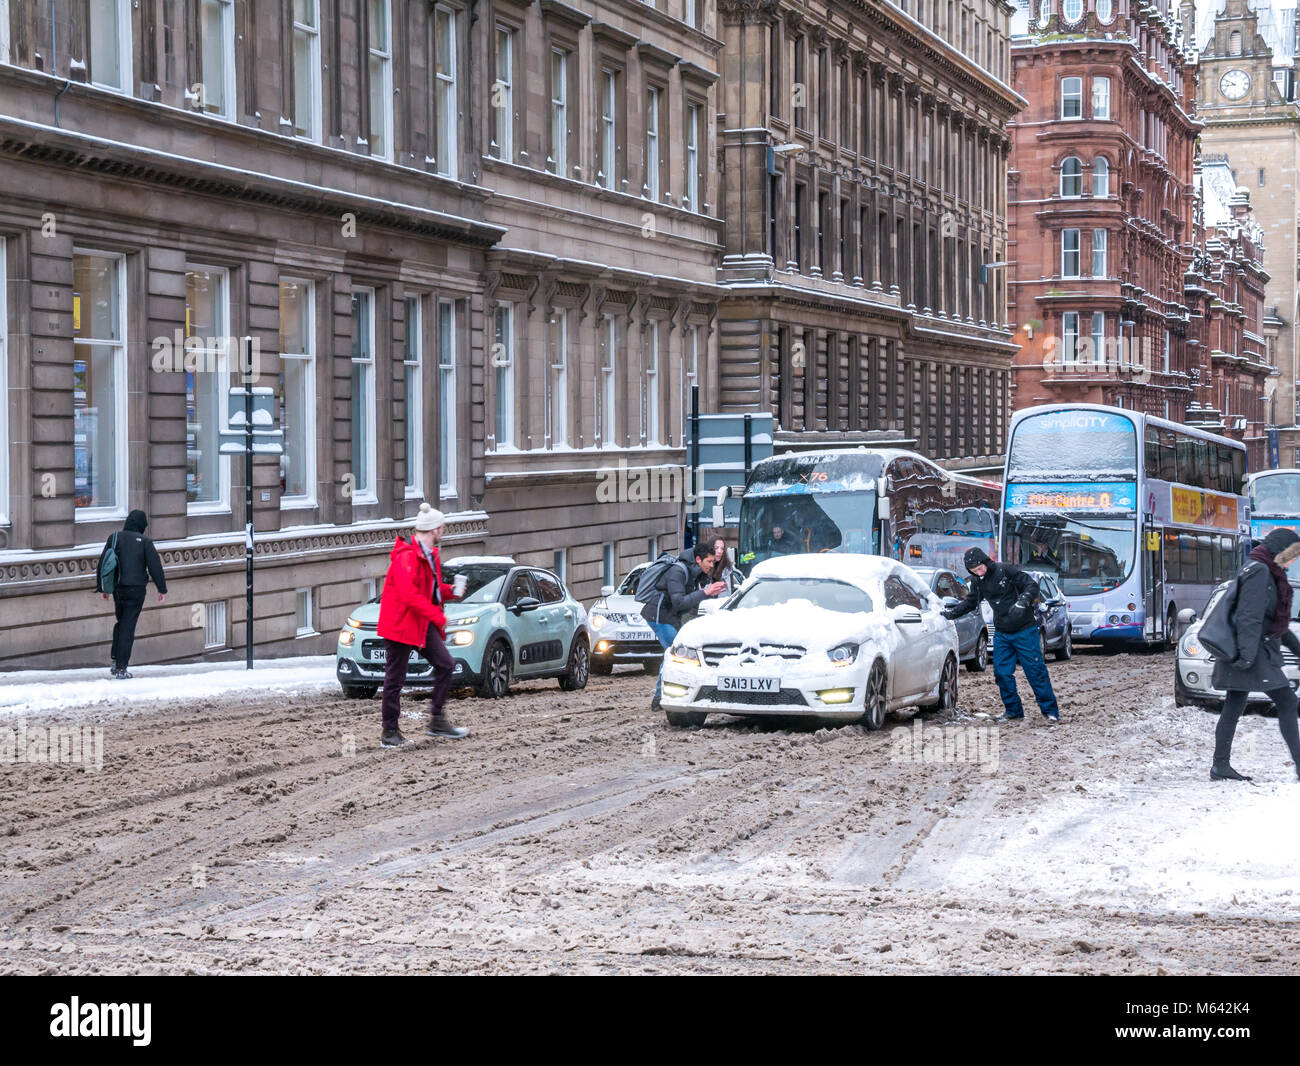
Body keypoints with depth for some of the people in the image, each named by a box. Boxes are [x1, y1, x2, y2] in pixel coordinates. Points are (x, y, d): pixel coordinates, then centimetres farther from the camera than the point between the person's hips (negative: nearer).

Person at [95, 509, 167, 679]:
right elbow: (155, 566, -7)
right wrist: (162, 589, 0)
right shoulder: (144, 542, -5)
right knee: (128, 627, -2)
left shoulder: (113, 538, 6)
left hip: (118, 589, 4)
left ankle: (115, 662, 12)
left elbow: (102, 564, 9)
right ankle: (121, 667, -6)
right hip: (136, 589, -4)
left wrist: (102, 588, 18)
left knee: (120, 623, 20)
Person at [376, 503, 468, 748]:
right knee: (395, 678, -1)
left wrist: (449, 591, 4)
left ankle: (437, 721, 9)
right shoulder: (406, 556, -19)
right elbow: (409, 595, -26)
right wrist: (437, 616, -23)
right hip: (401, 623, -9)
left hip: (423, 624, 9)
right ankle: (389, 732, 6)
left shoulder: (429, 555, 13)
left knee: (444, 664, 1)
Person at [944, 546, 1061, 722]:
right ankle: (1014, 711, 13)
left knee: (1035, 670, -4)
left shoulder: (1005, 570, -13)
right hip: (1002, 634, 6)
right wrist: (950, 612, 11)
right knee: (1002, 673, 1)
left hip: (1025, 630, -6)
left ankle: (1050, 711, 3)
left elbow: (1031, 585, -13)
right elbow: (969, 603, 22)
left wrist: (1022, 602, -28)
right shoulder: (977, 581, 7)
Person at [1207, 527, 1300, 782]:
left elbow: (1277, 619, 29)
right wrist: (1247, 654, -27)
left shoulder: (1271, 574, 20)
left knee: (1233, 708, 8)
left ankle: (1221, 765, 9)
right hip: (1254, 652, -10)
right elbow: (1250, 617, -21)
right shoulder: (1259, 572, -13)